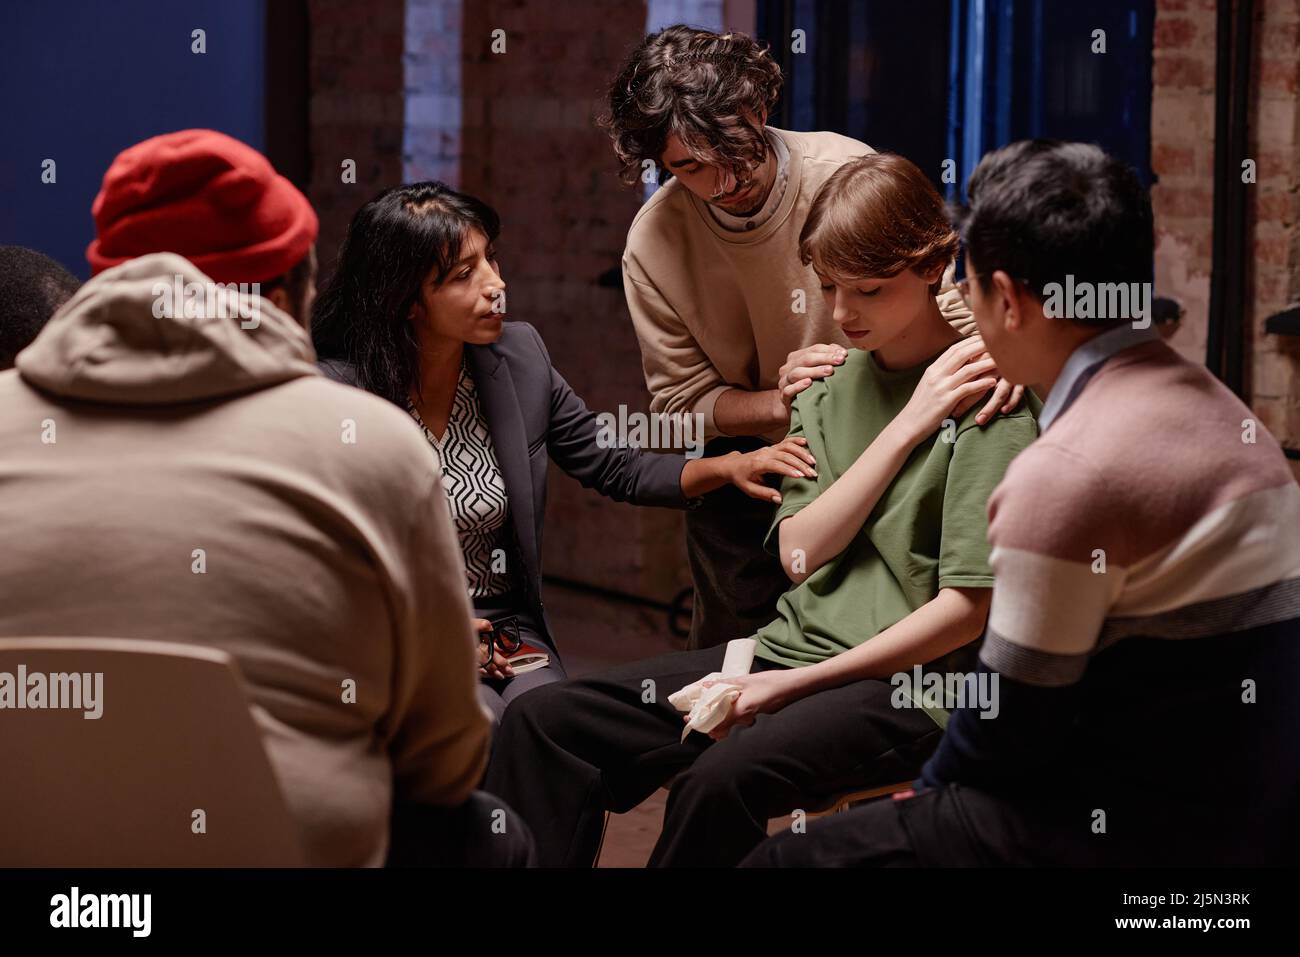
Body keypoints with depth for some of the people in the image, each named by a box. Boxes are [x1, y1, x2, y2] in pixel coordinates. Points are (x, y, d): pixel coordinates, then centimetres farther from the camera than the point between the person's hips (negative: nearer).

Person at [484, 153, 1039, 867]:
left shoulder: (987, 398, -7)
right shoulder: (833, 384, 14)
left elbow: (970, 607, -13)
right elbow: (798, 553, 2)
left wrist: (790, 685, -14)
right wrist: (909, 423, -8)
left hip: (909, 685, -7)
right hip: (792, 647, 7)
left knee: (723, 777, -36)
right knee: (544, 721, -10)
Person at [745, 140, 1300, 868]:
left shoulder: (1069, 470, -20)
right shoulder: (1218, 408, 10)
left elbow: (1013, 720, -14)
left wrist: (934, 783, 5)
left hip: (1141, 831, -9)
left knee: (793, 855, -1)